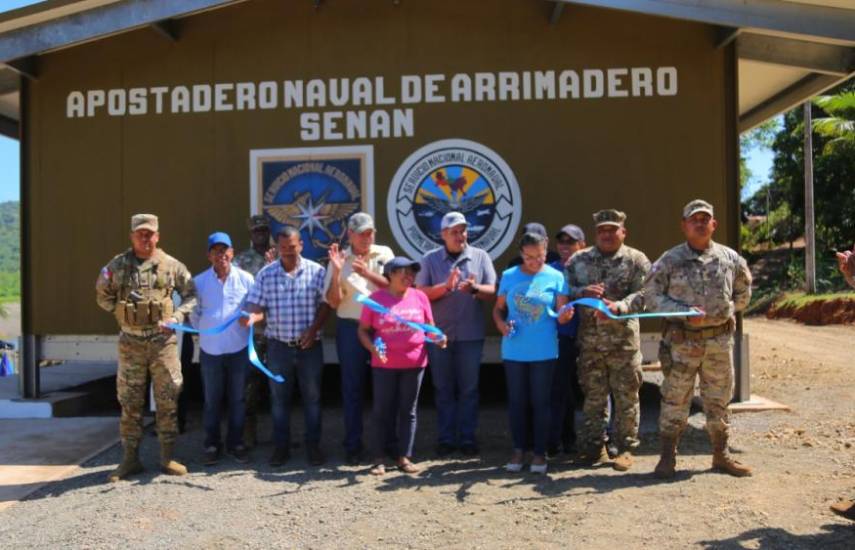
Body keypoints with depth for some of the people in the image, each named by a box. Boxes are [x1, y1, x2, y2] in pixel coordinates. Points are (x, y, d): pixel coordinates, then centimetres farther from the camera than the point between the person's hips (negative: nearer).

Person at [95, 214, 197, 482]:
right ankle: (130, 459, 17)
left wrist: (176, 317, -8)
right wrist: (122, 312, -5)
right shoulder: (118, 265, 4)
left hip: (162, 340, -1)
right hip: (130, 342, 1)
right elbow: (103, 296, 13)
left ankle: (167, 458, 14)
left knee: (167, 400, 3)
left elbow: (191, 295, 6)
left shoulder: (171, 265, 2)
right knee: (129, 401, 6)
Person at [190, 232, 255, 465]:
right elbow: (194, 314, 7)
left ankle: (236, 443, 24)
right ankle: (212, 445, 23)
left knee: (237, 399, 10)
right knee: (212, 400, 10)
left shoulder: (246, 279, -3)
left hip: (239, 349, 0)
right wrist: (205, 331, -8)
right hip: (210, 350, 0)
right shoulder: (199, 281, 0)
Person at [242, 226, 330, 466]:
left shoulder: (316, 271, -2)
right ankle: (281, 447, 21)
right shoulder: (266, 274, 1)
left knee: (312, 397, 7)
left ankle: (313, 446, 20)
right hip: (278, 346, 1)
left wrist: (314, 329, -13)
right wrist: (251, 317, -24)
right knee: (279, 398, 9)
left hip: (310, 345, -1)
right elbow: (256, 306, -2)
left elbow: (325, 304, -1)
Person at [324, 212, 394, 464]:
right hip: (351, 328, 0)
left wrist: (368, 274, -16)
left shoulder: (384, 254, 5)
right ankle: (353, 446, 16)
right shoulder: (340, 260, 3)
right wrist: (337, 272, -15)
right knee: (352, 388, 6)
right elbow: (334, 302, -2)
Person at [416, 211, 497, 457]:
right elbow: (420, 293, -5)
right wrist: (446, 286, -19)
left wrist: (475, 288, -19)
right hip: (438, 334, 0)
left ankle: (467, 437, 17)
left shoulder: (480, 257, 3)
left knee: (469, 388, 6)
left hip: (471, 334, 0)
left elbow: (493, 292, 0)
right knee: (443, 388, 8)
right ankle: (446, 438, 17)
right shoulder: (430, 259, 2)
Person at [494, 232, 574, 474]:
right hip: (514, 351, 2)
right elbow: (498, 309, 7)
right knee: (517, 401, 9)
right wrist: (502, 325, -12)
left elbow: (561, 313, -4)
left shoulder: (556, 277, -2)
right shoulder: (509, 276, 2)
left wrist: (565, 315, -27)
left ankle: (539, 452, 17)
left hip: (544, 352, -2)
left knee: (540, 401, 5)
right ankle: (519, 449, 23)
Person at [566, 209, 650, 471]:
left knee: (626, 396, 4)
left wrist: (618, 306, -26)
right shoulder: (579, 259, 11)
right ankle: (594, 445, 21)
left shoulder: (636, 260, 1)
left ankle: (626, 447, 16)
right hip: (590, 339, 2)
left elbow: (642, 295, -9)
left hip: (623, 339, -2)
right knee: (593, 395, 10)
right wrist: (582, 292, -12)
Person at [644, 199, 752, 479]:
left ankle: (721, 455, 28)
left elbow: (743, 292, 18)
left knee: (719, 400, 13)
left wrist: (727, 310, 3)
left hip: (720, 339, 3)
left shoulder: (730, 258, 5)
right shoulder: (670, 260, -4)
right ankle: (668, 457, 14)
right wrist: (685, 312, -15)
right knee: (675, 400, 3)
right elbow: (651, 296, -5)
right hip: (682, 340, -3)